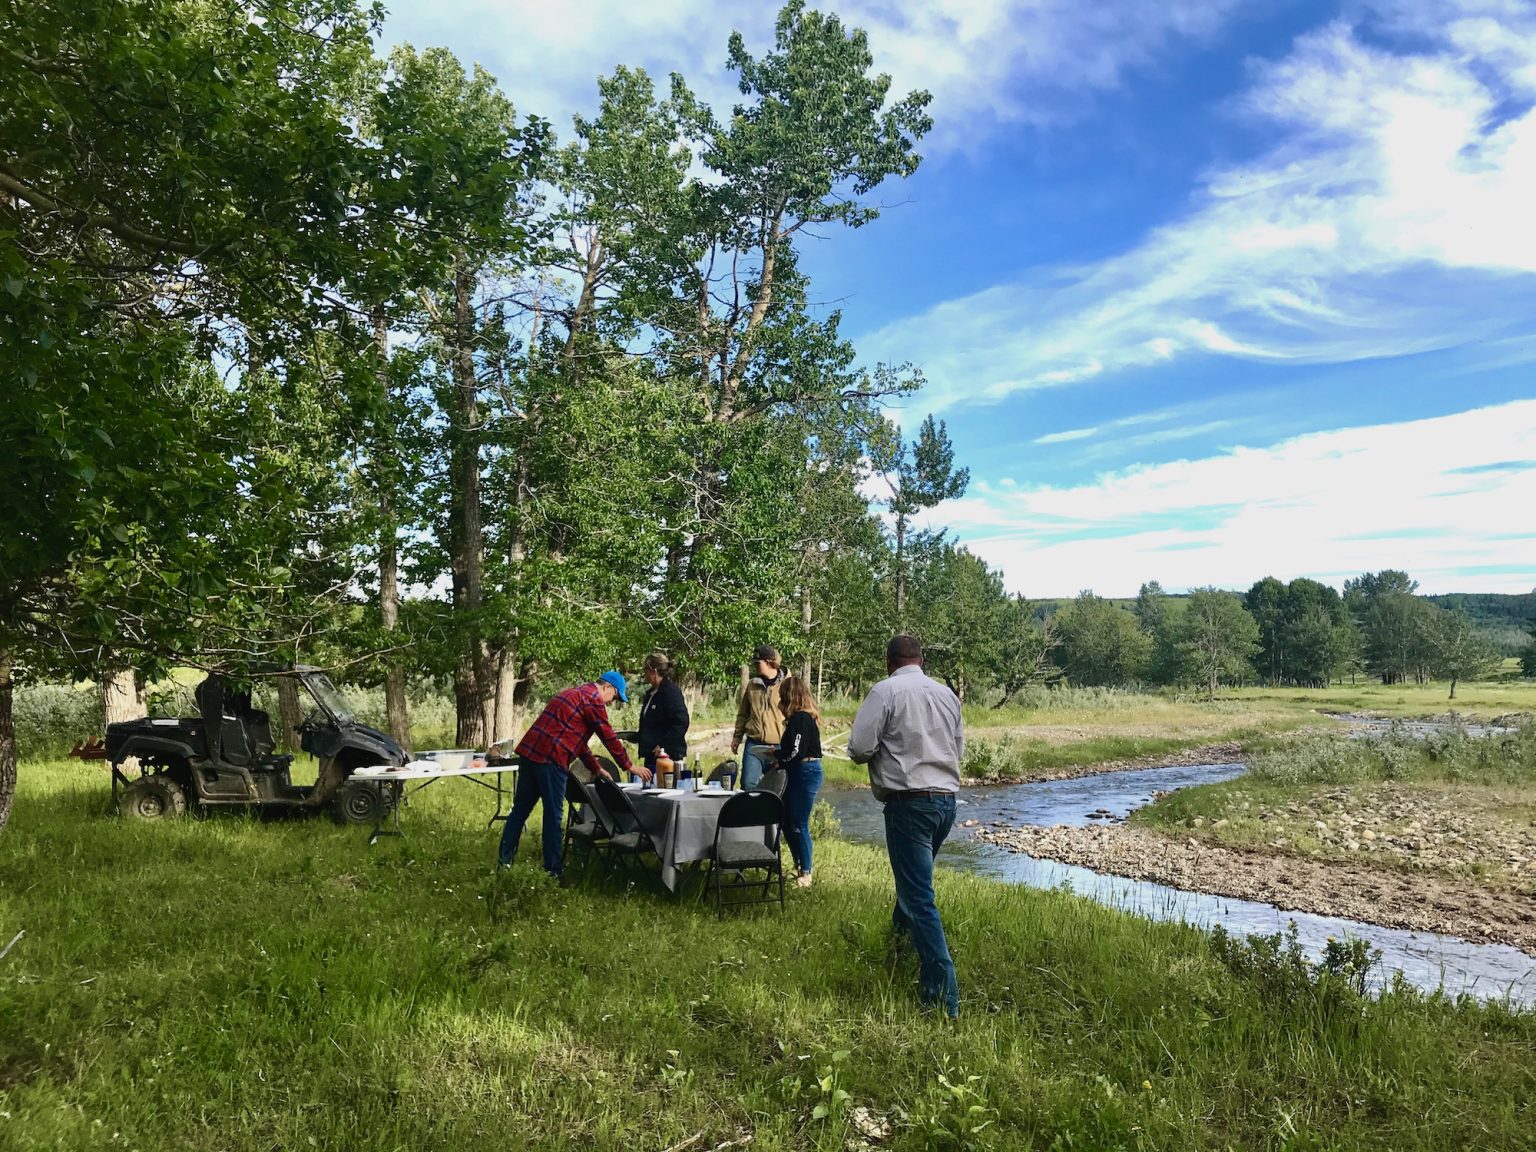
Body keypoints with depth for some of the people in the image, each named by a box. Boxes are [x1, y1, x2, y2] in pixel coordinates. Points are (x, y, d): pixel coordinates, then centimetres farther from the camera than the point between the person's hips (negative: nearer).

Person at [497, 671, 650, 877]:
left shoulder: (573, 694, 25)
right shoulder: (593, 699, -4)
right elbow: (609, 737, -3)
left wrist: (597, 769, 32)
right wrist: (629, 766, 7)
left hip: (529, 751, 9)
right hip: (550, 758, -9)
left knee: (521, 808, 14)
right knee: (553, 814, -1)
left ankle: (504, 861, 18)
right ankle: (552, 870, 4)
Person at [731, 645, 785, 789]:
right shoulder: (751, 686, 8)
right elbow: (742, 714, 16)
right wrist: (737, 736, 10)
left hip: (778, 748, -3)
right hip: (754, 745, 3)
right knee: (748, 784, -5)